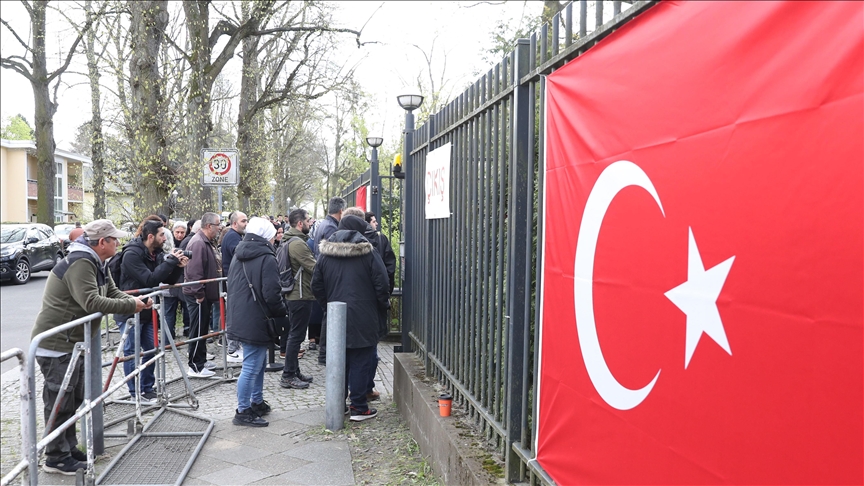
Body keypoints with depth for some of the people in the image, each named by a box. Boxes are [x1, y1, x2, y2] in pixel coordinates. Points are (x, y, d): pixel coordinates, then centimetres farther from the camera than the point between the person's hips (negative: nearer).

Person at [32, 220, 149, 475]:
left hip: (73, 342, 11)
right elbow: (92, 302, -33)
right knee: (60, 403, -2)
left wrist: (134, 300, -10)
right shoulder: (80, 263, -23)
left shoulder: (96, 264, 10)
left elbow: (113, 292, 10)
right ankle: (56, 458, 10)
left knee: (74, 399, 18)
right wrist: (131, 306, -26)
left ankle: (69, 449, 30)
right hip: (56, 344, -11)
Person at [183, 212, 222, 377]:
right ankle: (195, 367, 3)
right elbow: (194, 271, -27)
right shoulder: (198, 243, -20)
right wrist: (199, 293, -24)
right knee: (198, 331, -4)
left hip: (205, 295, 10)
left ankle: (201, 361, 28)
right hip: (198, 295, -10)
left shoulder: (206, 242, 14)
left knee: (202, 329, 17)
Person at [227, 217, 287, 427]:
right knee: (252, 367, -2)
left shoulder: (239, 256, 13)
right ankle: (243, 411, 5)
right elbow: (271, 294, -19)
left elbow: (231, 286, 20)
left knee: (258, 363, 20)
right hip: (256, 321, -10)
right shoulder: (266, 258, -15)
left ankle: (257, 402, 29)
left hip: (240, 318, 10)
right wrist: (282, 311, -3)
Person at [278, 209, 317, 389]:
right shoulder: (297, 243, -19)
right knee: (296, 335, -4)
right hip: (301, 295, -11)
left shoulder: (289, 241, 14)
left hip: (293, 294, 11)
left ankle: (294, 372, 26)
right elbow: (314, 267, -23)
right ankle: (288, 376, 1)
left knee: (295, 334, 17)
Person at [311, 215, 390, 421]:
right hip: (363, 319, -4)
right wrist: (384, 304, 5)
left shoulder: (325, 255, 4)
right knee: (361, 362, 2)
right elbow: (381, 284, -10)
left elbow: (316, 286, 7)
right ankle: (359, 408, 6)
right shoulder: (368, 253, -9)